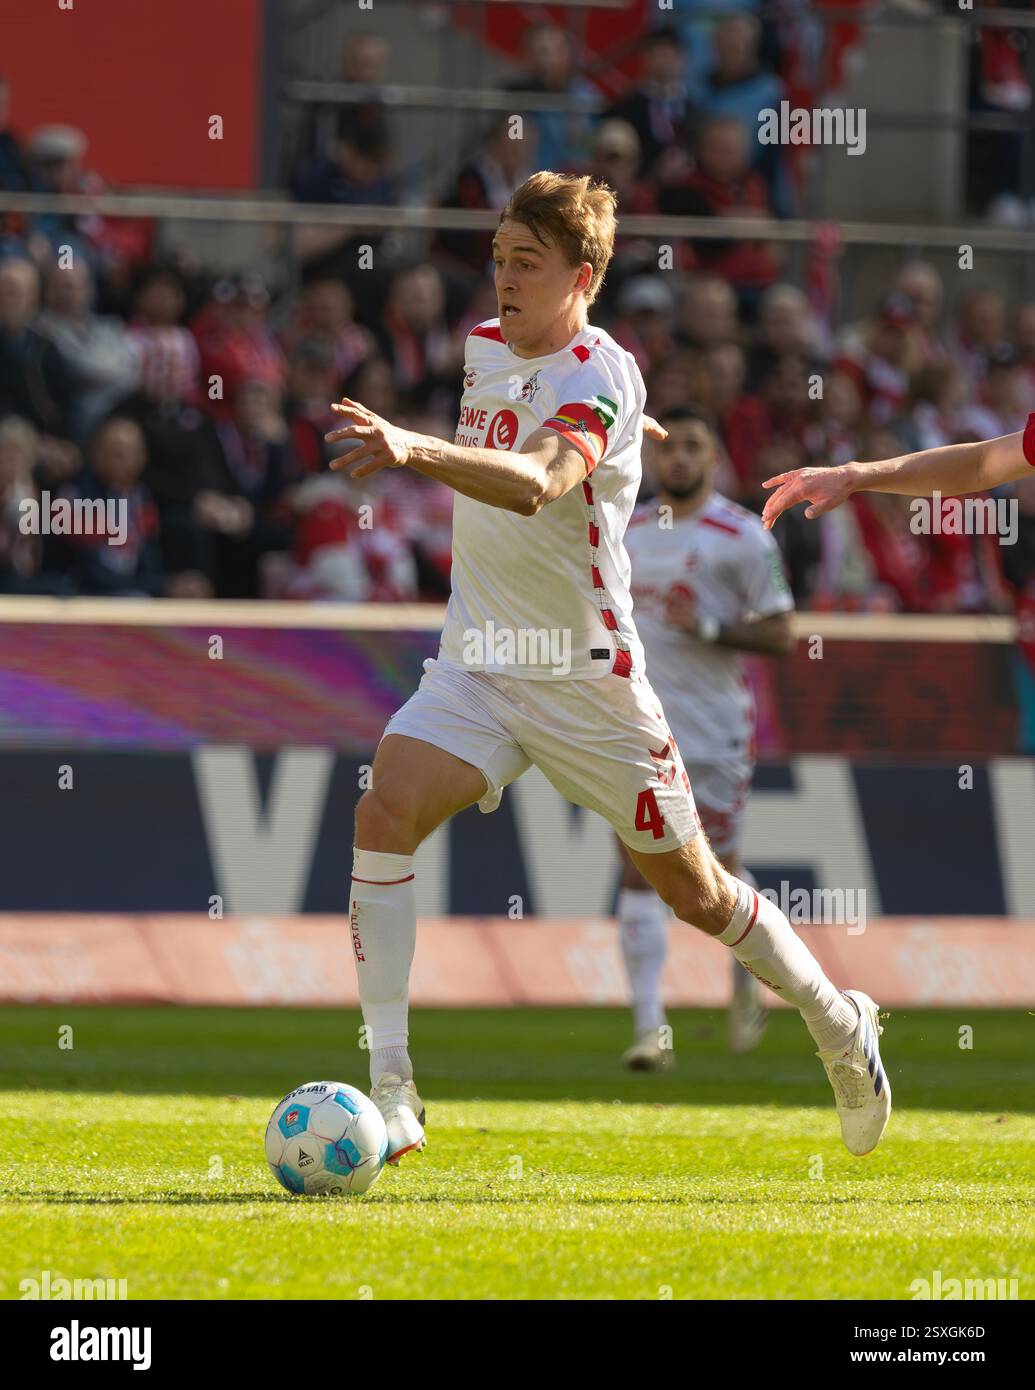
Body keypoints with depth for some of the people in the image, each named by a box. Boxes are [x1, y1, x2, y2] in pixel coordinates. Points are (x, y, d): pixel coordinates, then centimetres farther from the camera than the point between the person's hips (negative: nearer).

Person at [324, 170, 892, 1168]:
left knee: (693, 894, 7)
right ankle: (390, 1093, -21)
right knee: (384, 815, -21)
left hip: (586, 676, -5)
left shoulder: (601, 378, -18)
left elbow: (536, 484, -42)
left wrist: (417, 451, -53)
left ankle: (839, 1026, 34)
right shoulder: (484, 348, 5)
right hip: (474, 666, 5)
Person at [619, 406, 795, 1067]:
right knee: (639, 871, -9)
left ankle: (748, 983, 38)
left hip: (715, 725, -4)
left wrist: (709, 628, -22)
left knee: (720, 869, 8)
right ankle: (651, 1029, -11)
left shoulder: (744, 536, -6)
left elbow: (782, 635, -9)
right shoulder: (629, 530, 11)